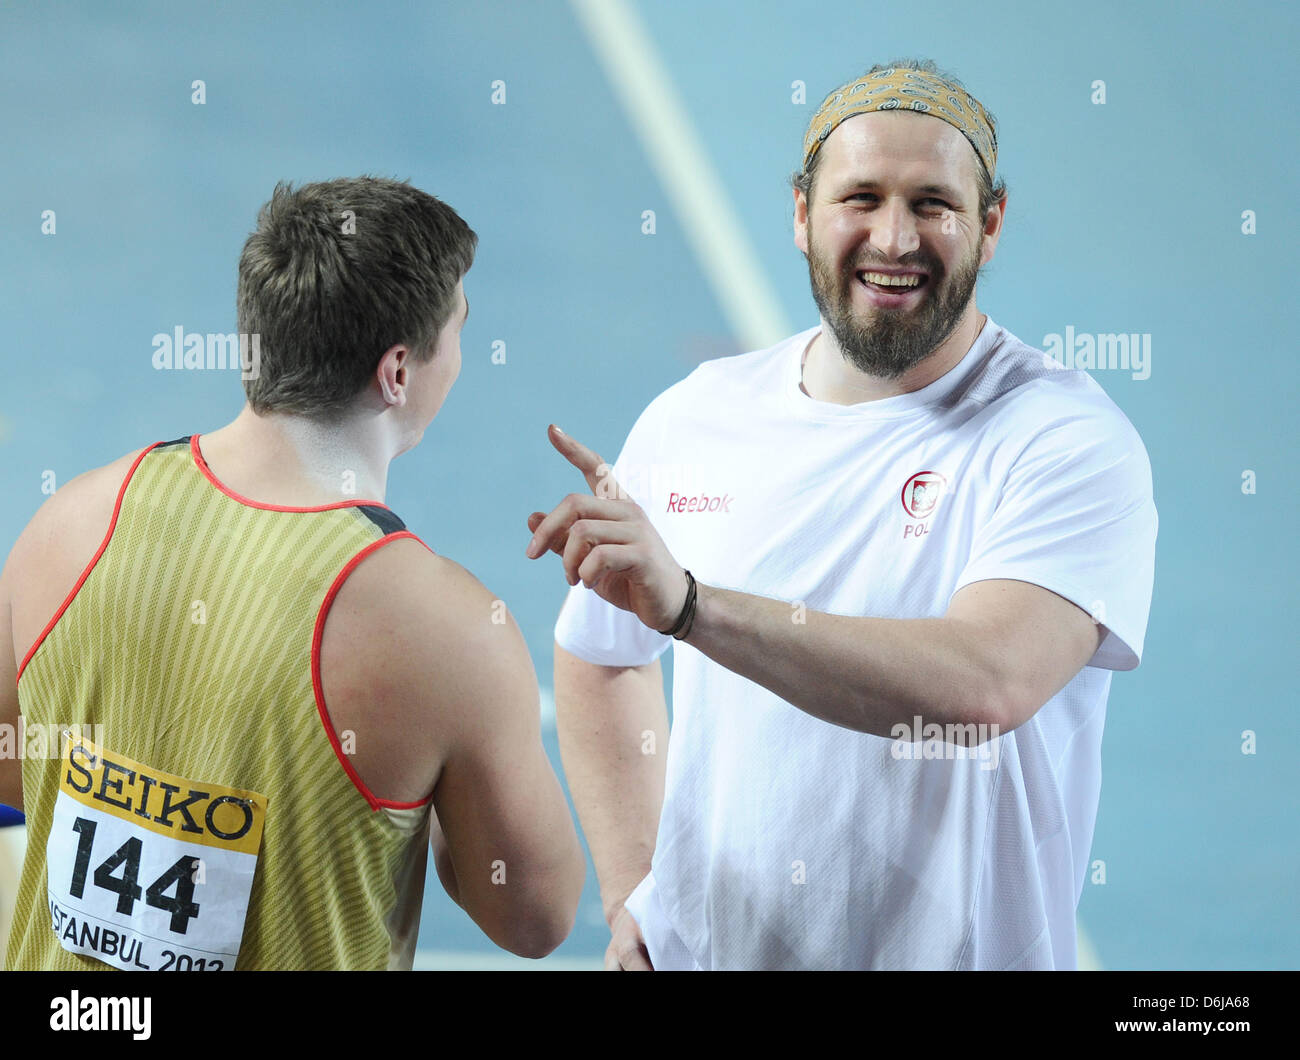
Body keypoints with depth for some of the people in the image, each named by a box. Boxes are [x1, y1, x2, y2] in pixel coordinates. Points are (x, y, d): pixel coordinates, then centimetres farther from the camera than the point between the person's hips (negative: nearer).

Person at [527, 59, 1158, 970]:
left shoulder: (1069, 441, -14)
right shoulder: (694, 418, 1)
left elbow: (985, 686, -30)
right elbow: (600, 656, 14)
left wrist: (688, 603, -35)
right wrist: (632, 897, 4)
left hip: (948, 952, -3)